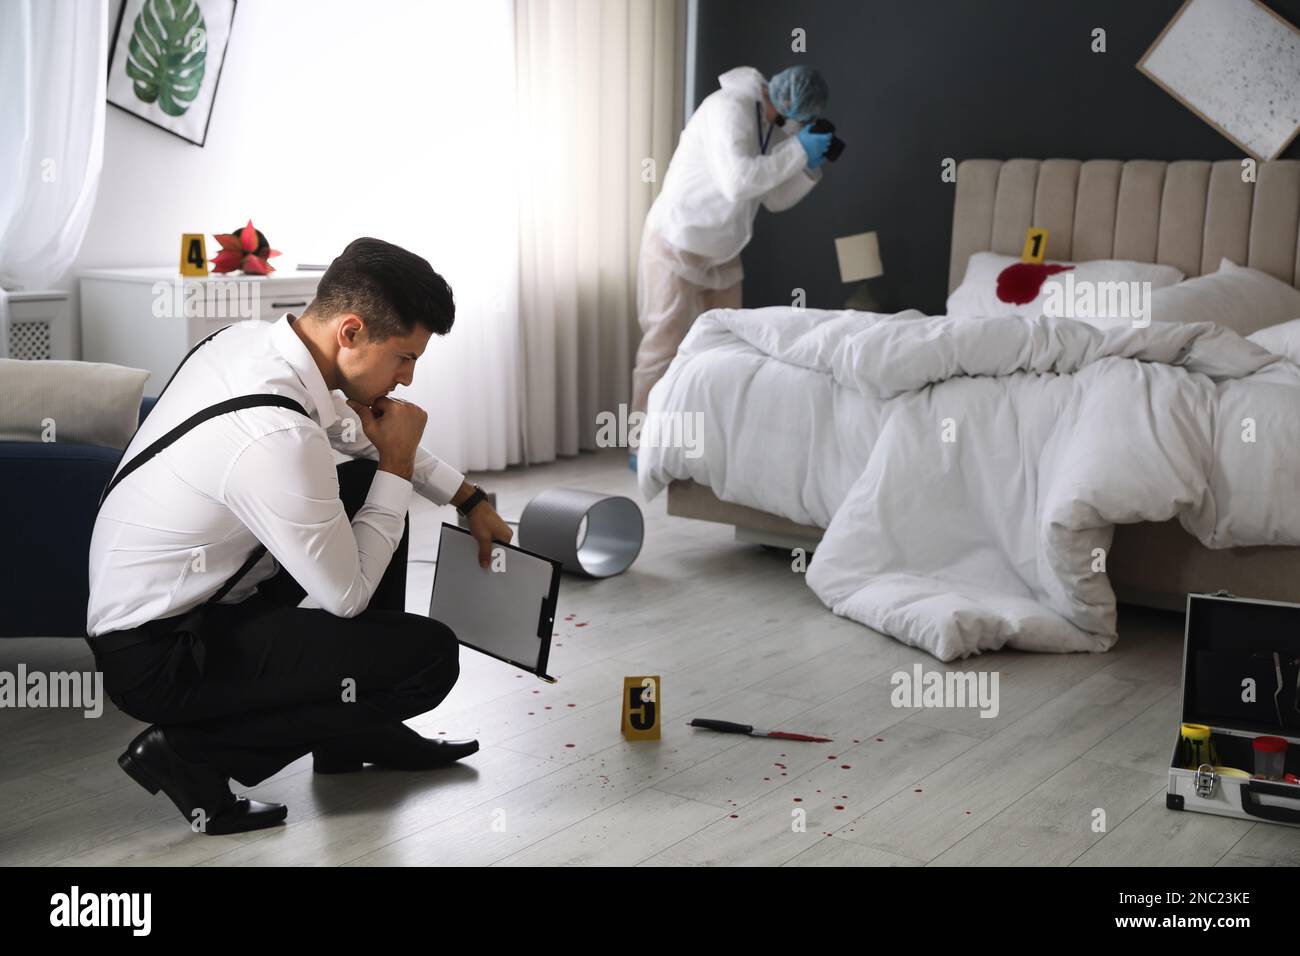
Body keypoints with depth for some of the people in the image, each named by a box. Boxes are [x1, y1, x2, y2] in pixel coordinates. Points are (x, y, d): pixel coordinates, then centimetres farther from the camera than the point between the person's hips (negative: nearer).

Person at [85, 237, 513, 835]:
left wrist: (470, 500, 18)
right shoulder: (276, 438, -33)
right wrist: (397, 464, -11)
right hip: (159, 660, -9)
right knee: (432, 656, -13)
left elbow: (353, 429, 16)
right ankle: (194, 750, -3)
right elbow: (347, 596, -19)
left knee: (372, 483, 13)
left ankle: (355, 729, 20)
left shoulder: (249, 337, -5)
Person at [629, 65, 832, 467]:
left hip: (722, 252, 8)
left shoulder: (776, 127, 4)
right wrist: (798, 151, -27)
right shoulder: (728, 107, -21)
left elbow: (776, 198, 10)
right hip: (676, 245, -8)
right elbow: (737, 181, -34)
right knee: (665, 346, -6)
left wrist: (811, 166, -5)